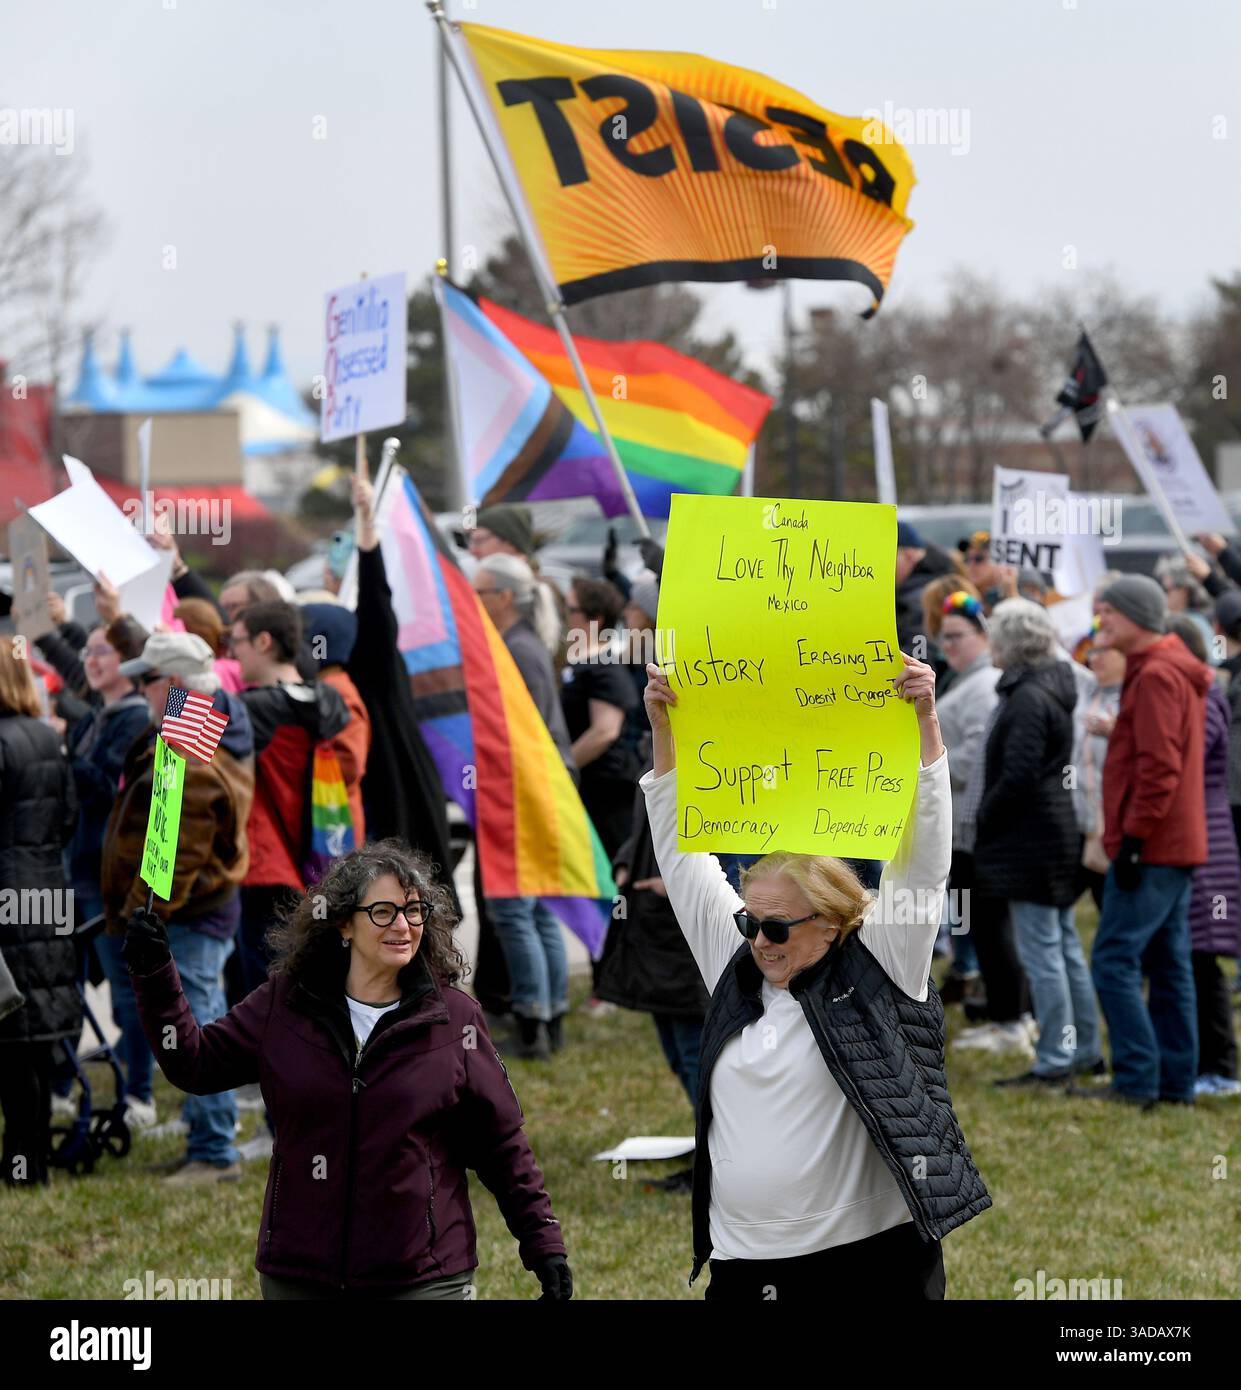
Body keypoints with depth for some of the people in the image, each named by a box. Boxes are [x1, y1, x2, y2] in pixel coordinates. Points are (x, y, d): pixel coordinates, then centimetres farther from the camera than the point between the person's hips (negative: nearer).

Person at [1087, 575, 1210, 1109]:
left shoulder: (1156, 676, -15)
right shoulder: (1177, 672, 18)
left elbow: (1158, 767, -22)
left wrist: (1133, 837, -21)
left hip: (1152, 846, -10)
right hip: (1178, 845, 10)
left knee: (1113, 959, -10)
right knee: (1168, 963, 11)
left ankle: (1137, 1079, -12)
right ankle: (1175, 1079, 13)